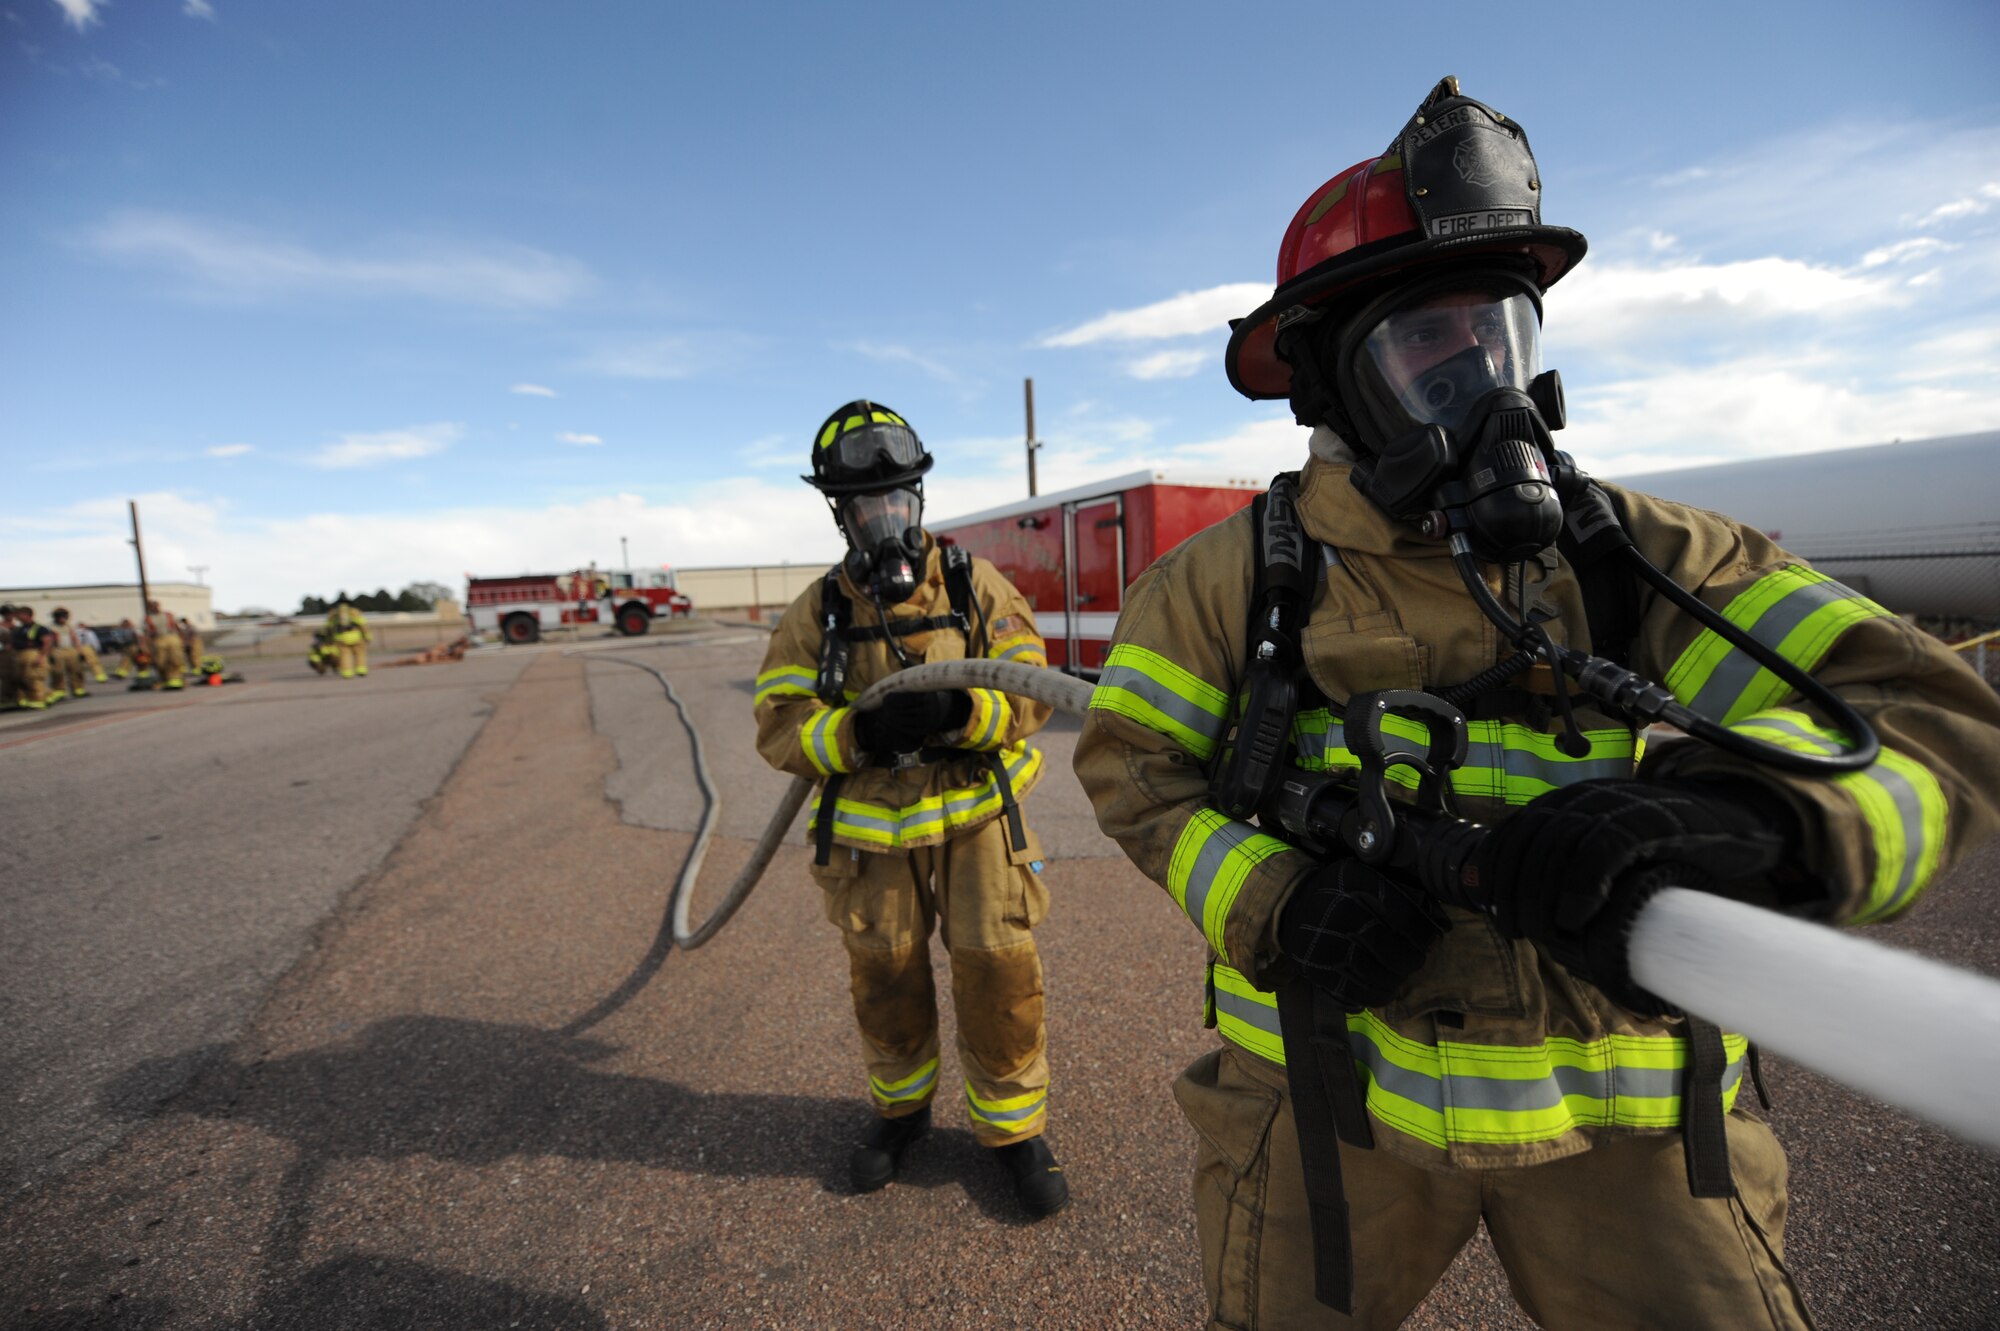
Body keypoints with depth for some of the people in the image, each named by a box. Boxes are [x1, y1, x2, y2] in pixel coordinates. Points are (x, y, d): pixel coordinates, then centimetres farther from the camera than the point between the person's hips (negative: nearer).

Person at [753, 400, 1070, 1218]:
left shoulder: (976, 587, -4)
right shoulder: (816, 614, -1)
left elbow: (1031, 693, -8)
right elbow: (779, 729, -6)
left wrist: (958, 711, -28)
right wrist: (862, 731, -25)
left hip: (974, 820, -1)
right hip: (871, 837, 2)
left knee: (999, 981, 4)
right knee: (885, 987, 17)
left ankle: (1014, 1128, 30)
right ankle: (901, 1108, 45)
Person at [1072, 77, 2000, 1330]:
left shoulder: (1651, 557, -5)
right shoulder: (1235, 577, -7)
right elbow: (1131, 763, -5)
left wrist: (1747, 818, -36)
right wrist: (1269, 902, -22)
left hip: (1629, 1117, 1)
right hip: (1330, 1094, 0)